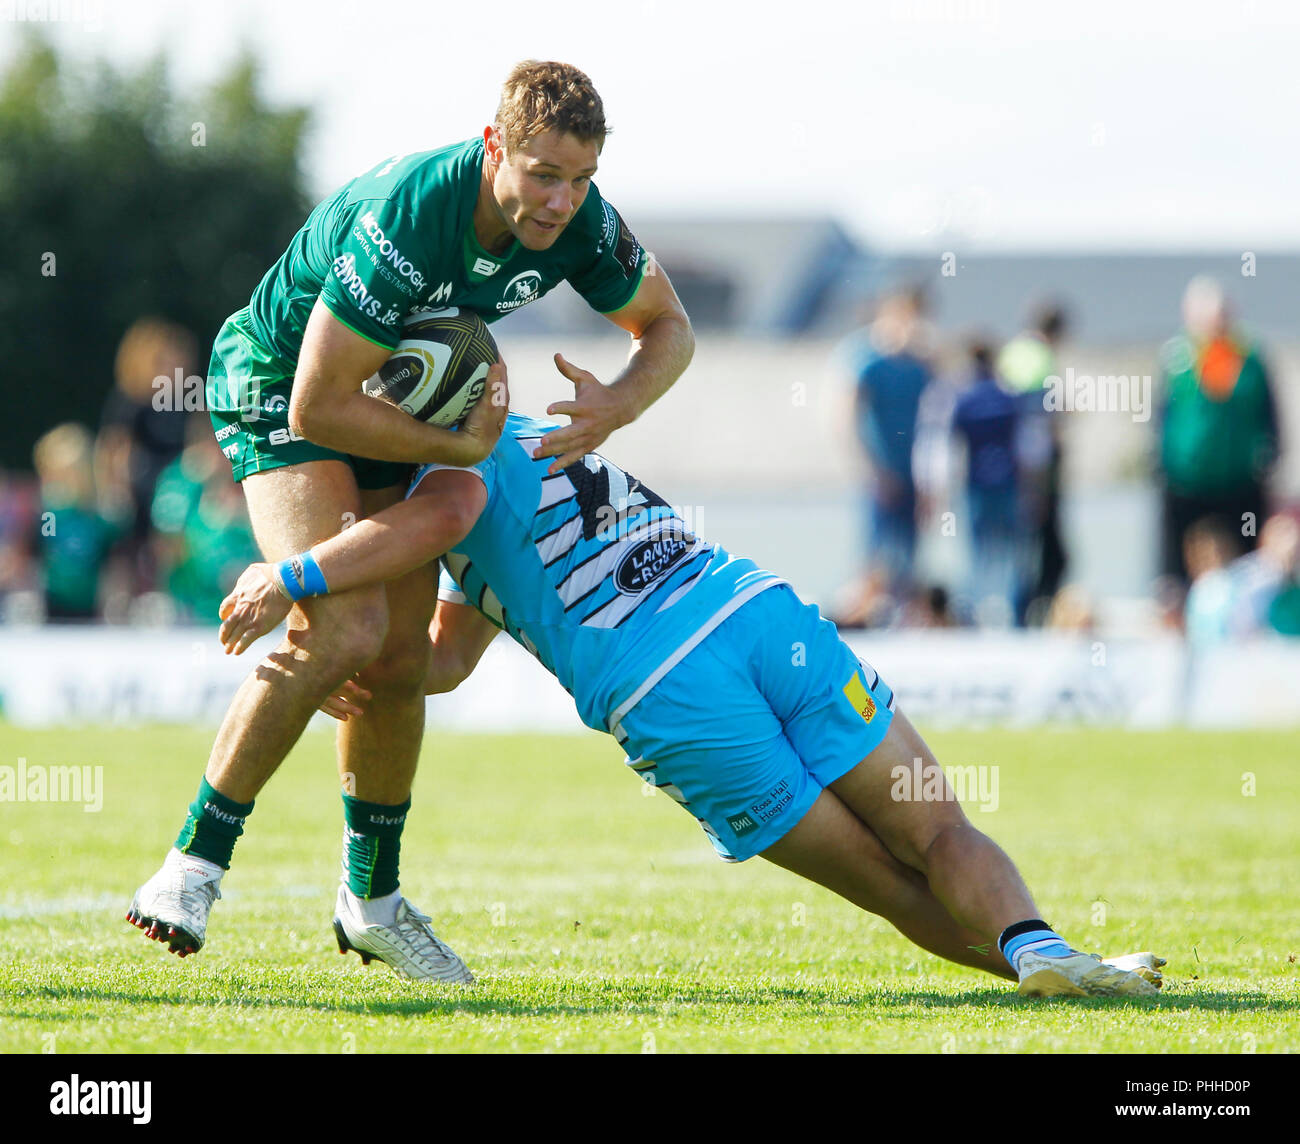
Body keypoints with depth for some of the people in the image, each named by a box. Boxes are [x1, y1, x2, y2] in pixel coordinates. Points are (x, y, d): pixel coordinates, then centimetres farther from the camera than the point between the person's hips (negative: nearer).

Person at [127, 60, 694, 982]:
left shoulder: (580, 220, -18)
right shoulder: (406, 217, -38)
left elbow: (668, 329, 1)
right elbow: (320, 406, -32)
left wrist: (615, 407, -20)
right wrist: (462, 447, -24)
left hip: (394, 395, 7)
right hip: (279, 383, -7)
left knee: (400, 663, 3)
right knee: (345, 630, -25)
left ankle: (372, 897, 23)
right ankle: (194, 866, -18)